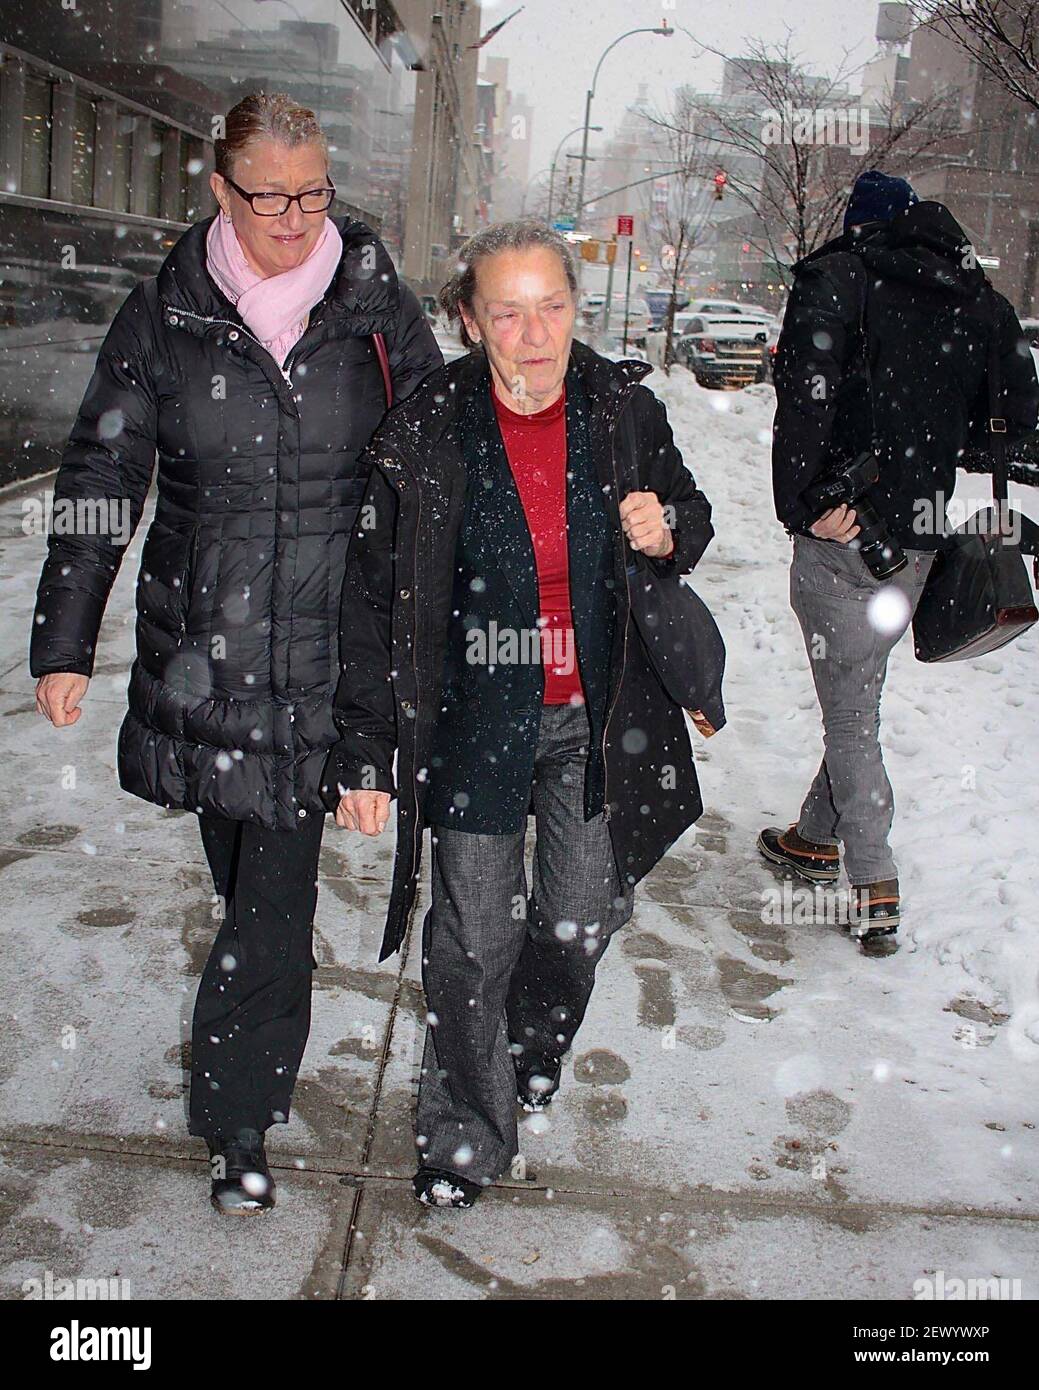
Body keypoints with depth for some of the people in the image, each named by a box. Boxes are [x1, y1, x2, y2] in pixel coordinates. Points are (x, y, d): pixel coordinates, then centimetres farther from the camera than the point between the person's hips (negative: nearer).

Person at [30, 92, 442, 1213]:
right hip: (204, 642, 1)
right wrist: (63, 643, 2)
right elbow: (100, 478, 4)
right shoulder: (165, 313, 1)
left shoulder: (375, 303, 1)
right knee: (250, 878, 11)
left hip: (335, 646, 0)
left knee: (277, 885, -1)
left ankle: (239, 1116, 17)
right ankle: (246, 1099, 35)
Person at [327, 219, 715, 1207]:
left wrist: (668, 532, -15)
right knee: (476, 930, 3)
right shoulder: (423, 436, -14)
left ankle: (534, 1044, 48)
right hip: (477, 718, -2)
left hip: (599, 714, 3)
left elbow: (690, 517, 11)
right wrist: (364, 753, -10)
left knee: (587, 910, 15)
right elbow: (373, 602, -9)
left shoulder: (623, 410, -6)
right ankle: (466, 1129, 26)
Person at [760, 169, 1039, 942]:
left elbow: (807, 391, -22)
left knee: (851, 714, 3)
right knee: (858, 695, 19)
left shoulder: (839, 276, -5)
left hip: (843, 536, -5)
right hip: (921, 537, 5)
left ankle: (874, 890, 3)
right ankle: (818, 837, 34)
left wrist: (801, 504, -18)